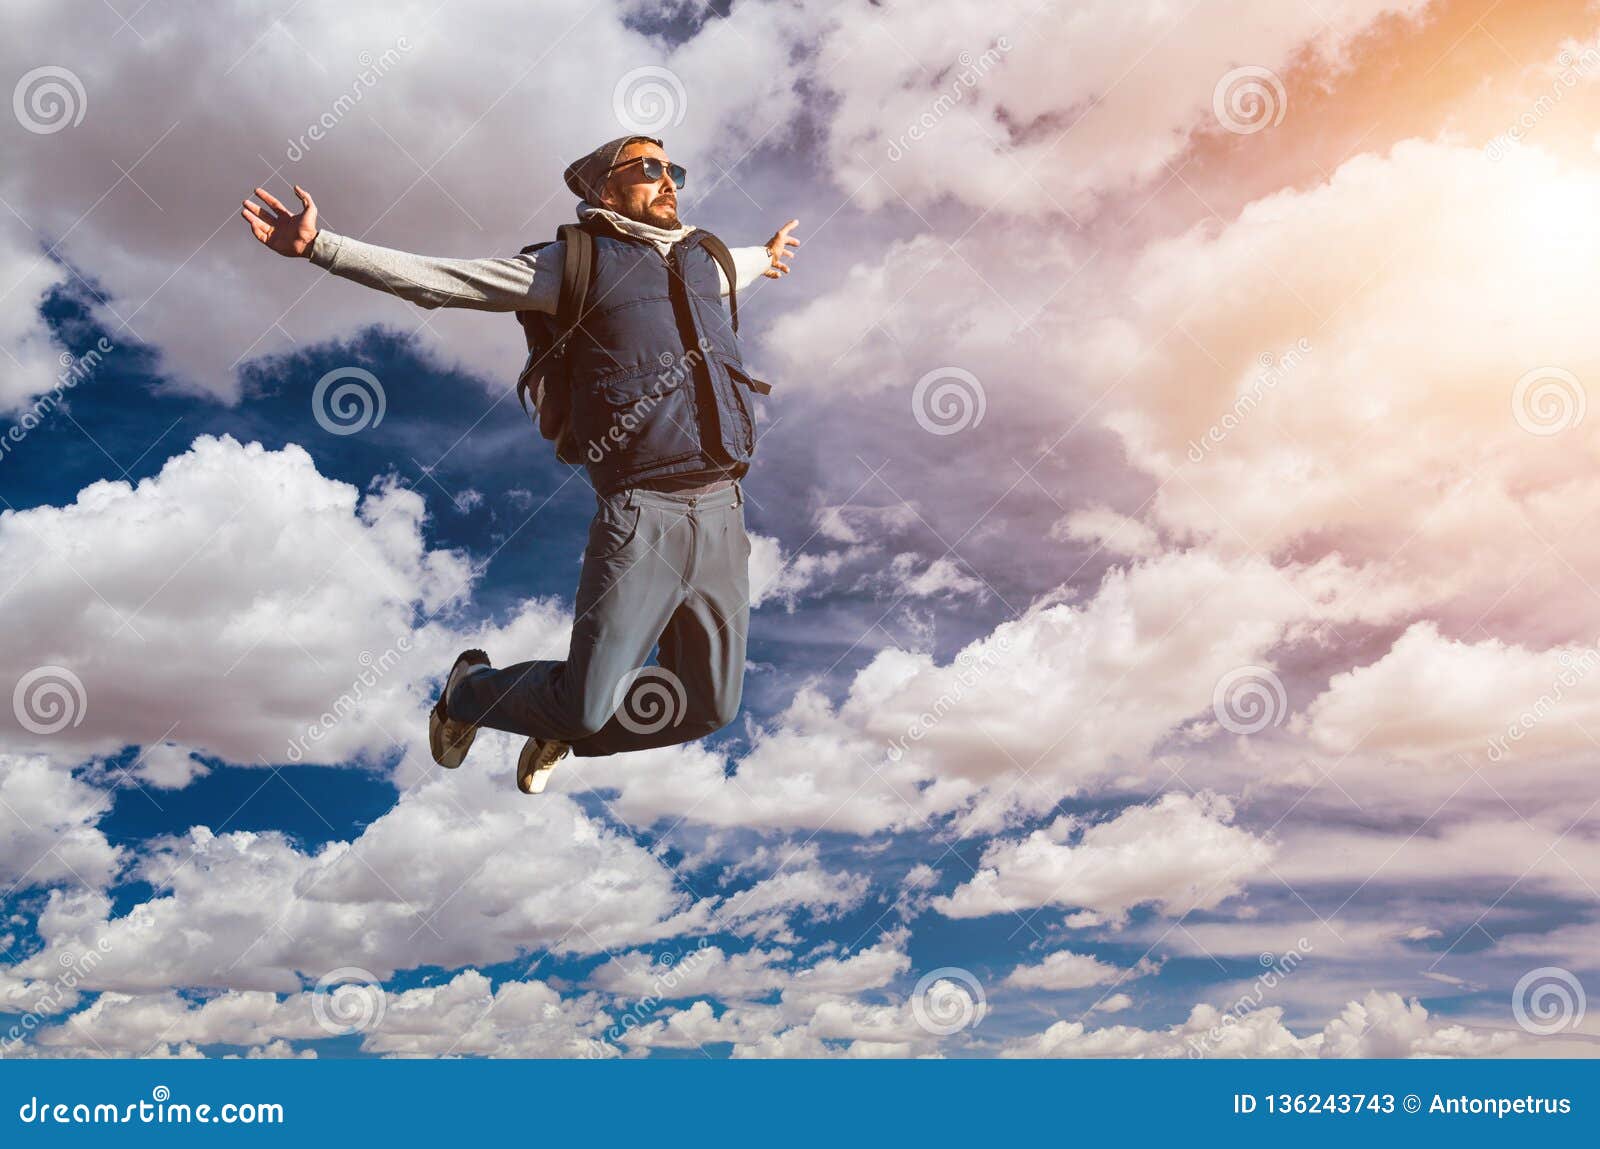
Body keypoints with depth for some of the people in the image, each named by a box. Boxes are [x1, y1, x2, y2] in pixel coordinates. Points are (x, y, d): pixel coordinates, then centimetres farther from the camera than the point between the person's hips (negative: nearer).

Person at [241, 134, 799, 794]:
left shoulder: (702, 258, 19)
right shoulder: (577, 263, 3)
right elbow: (435, 278, 2)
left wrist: (767, 257, 67)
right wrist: (320, 246, -5)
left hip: (722, 516, 6)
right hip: (640, 517, -6)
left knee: (709, 706, 8)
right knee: (587, 707, -5)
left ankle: (566, 728, 34)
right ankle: (472, 690, 29)